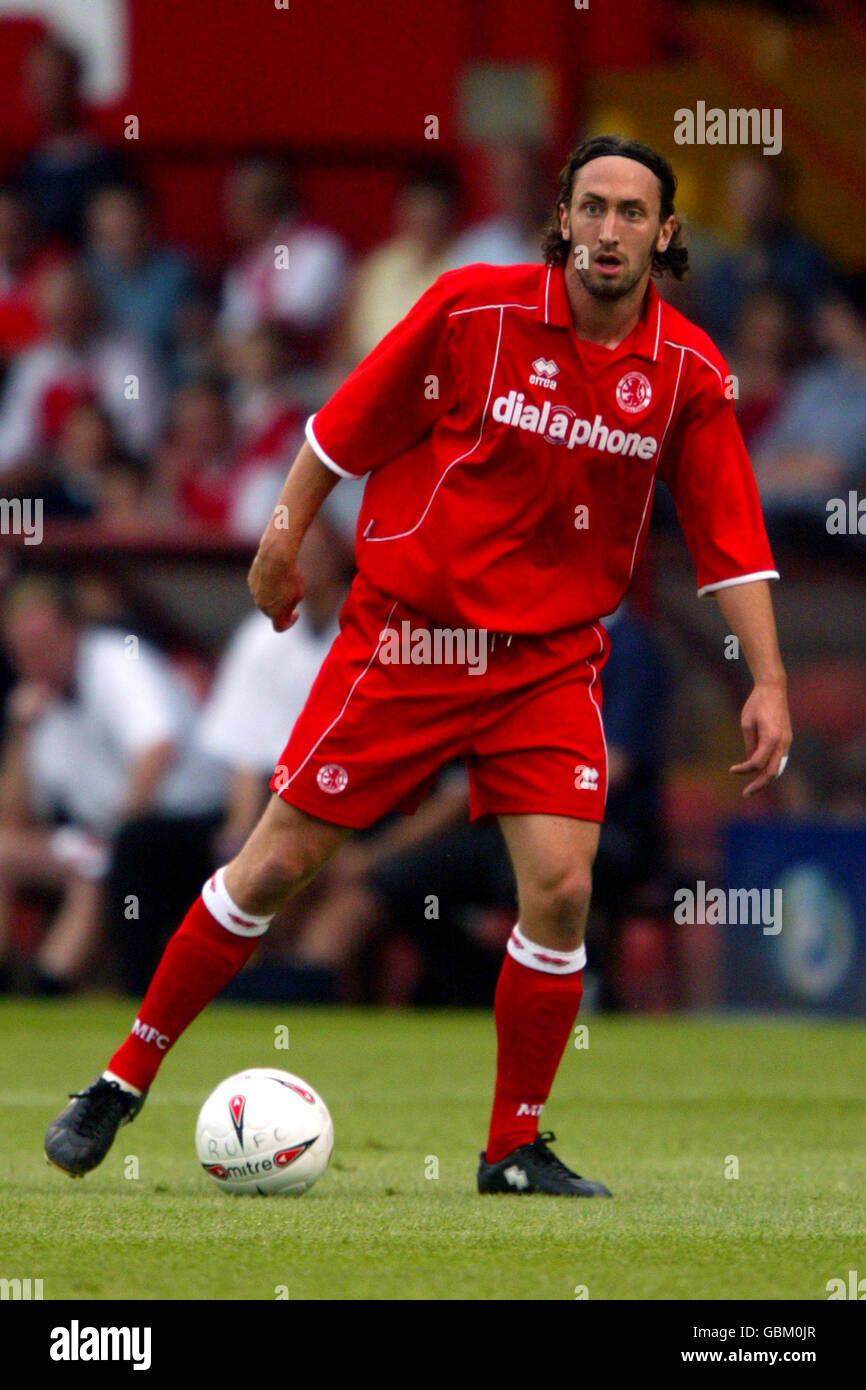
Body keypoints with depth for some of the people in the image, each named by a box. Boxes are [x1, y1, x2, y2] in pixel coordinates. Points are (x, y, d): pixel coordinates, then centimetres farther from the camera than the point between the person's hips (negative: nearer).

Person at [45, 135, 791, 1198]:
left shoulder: (686, 371, -3)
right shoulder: (475, 309, -11)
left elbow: (730, 542, 2)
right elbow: (349, 421, 1)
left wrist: (768, 679, -4)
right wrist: (286, 529, 1)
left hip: (551, 661, 2)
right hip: (403, 632, -2)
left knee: (561, 889, -12)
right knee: (277, 862, -1)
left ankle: (514, 1149, 5)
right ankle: (124, 1080, 13)